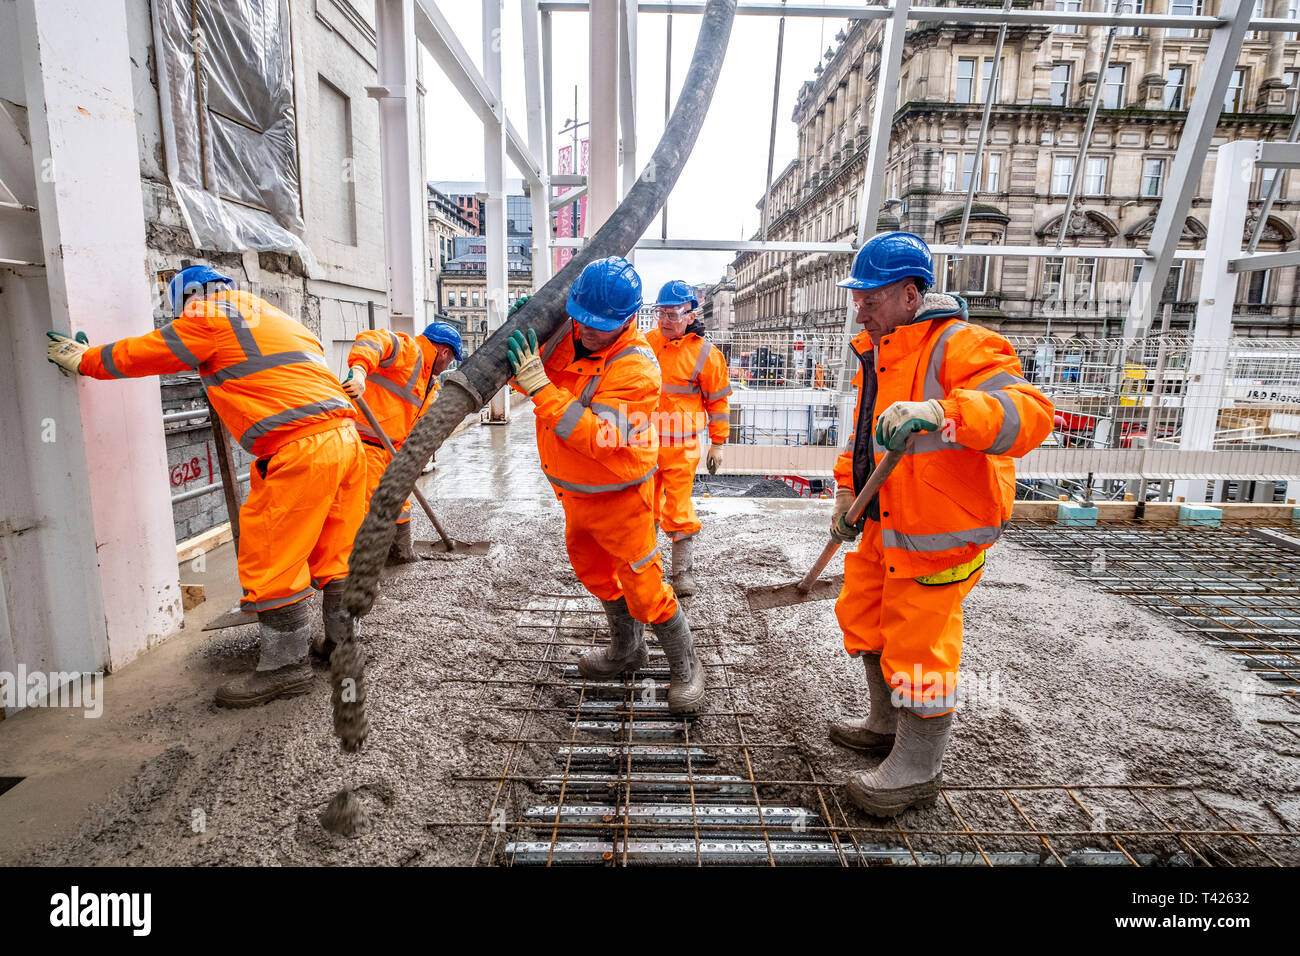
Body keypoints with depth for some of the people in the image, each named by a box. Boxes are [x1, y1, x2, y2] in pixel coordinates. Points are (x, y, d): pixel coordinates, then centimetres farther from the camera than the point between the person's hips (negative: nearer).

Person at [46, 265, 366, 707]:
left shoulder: (211, 316, 4)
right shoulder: (267, 314, 28)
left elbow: (139, 354, 11)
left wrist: (83, 359, 27)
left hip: (300, 448, -9)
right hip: (345, 436, 9)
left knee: (269, 558, 1)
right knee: (333, 551, 15)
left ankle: (285, 665, 8)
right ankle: (343, 642, 25)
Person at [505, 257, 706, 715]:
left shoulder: (636, 368, -27)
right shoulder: (564, 333, -6)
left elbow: (597, 438, -36)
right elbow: (523, 375, 8)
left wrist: (539, 387, -38)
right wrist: (517, 335, -13)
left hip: (619, 495, -8)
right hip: (574, 491, 8)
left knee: (644, 589, -2)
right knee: (593, 570, 24)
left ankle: (685, 665, 25)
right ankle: (627, 649, 47)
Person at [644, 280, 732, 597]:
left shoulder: (705, 354, -9)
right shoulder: (648, 342, 3)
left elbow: (718, 401, -2)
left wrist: (718, 444, -1)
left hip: (680, 447, -4)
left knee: (678, 510, -2)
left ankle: (683, 572, 14)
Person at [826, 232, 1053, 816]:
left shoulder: (958, 346, -19)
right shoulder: (877, 352, 11)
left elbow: (1028, 414, -34)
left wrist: (938, 412, -48)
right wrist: (847, 492, 14)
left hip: (938, 532, -10)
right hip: (884, 524, 10)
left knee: (917, 645, 1)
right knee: (864, 618, 21)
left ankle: (917, 771, 22)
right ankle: (888, 725, 43)